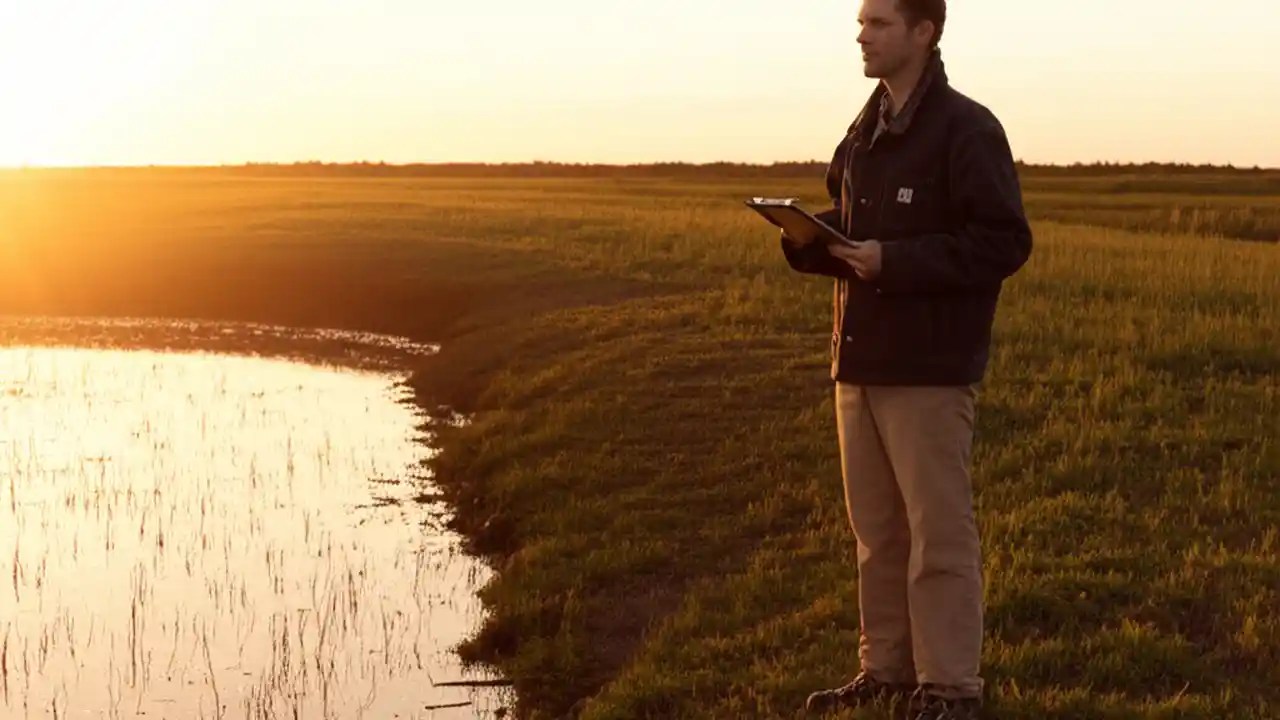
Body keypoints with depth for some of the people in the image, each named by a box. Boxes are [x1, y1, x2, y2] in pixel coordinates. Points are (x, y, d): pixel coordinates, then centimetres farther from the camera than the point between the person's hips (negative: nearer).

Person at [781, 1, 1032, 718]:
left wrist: (895, 260, -21)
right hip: (861, 360, 8)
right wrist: (809, 240, 1)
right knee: (877, 530, 13)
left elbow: (1005, 242, -16)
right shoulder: (865, 131, 14)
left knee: (940, 534, -1)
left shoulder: (966, 129, -10)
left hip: (930, 367, -8)